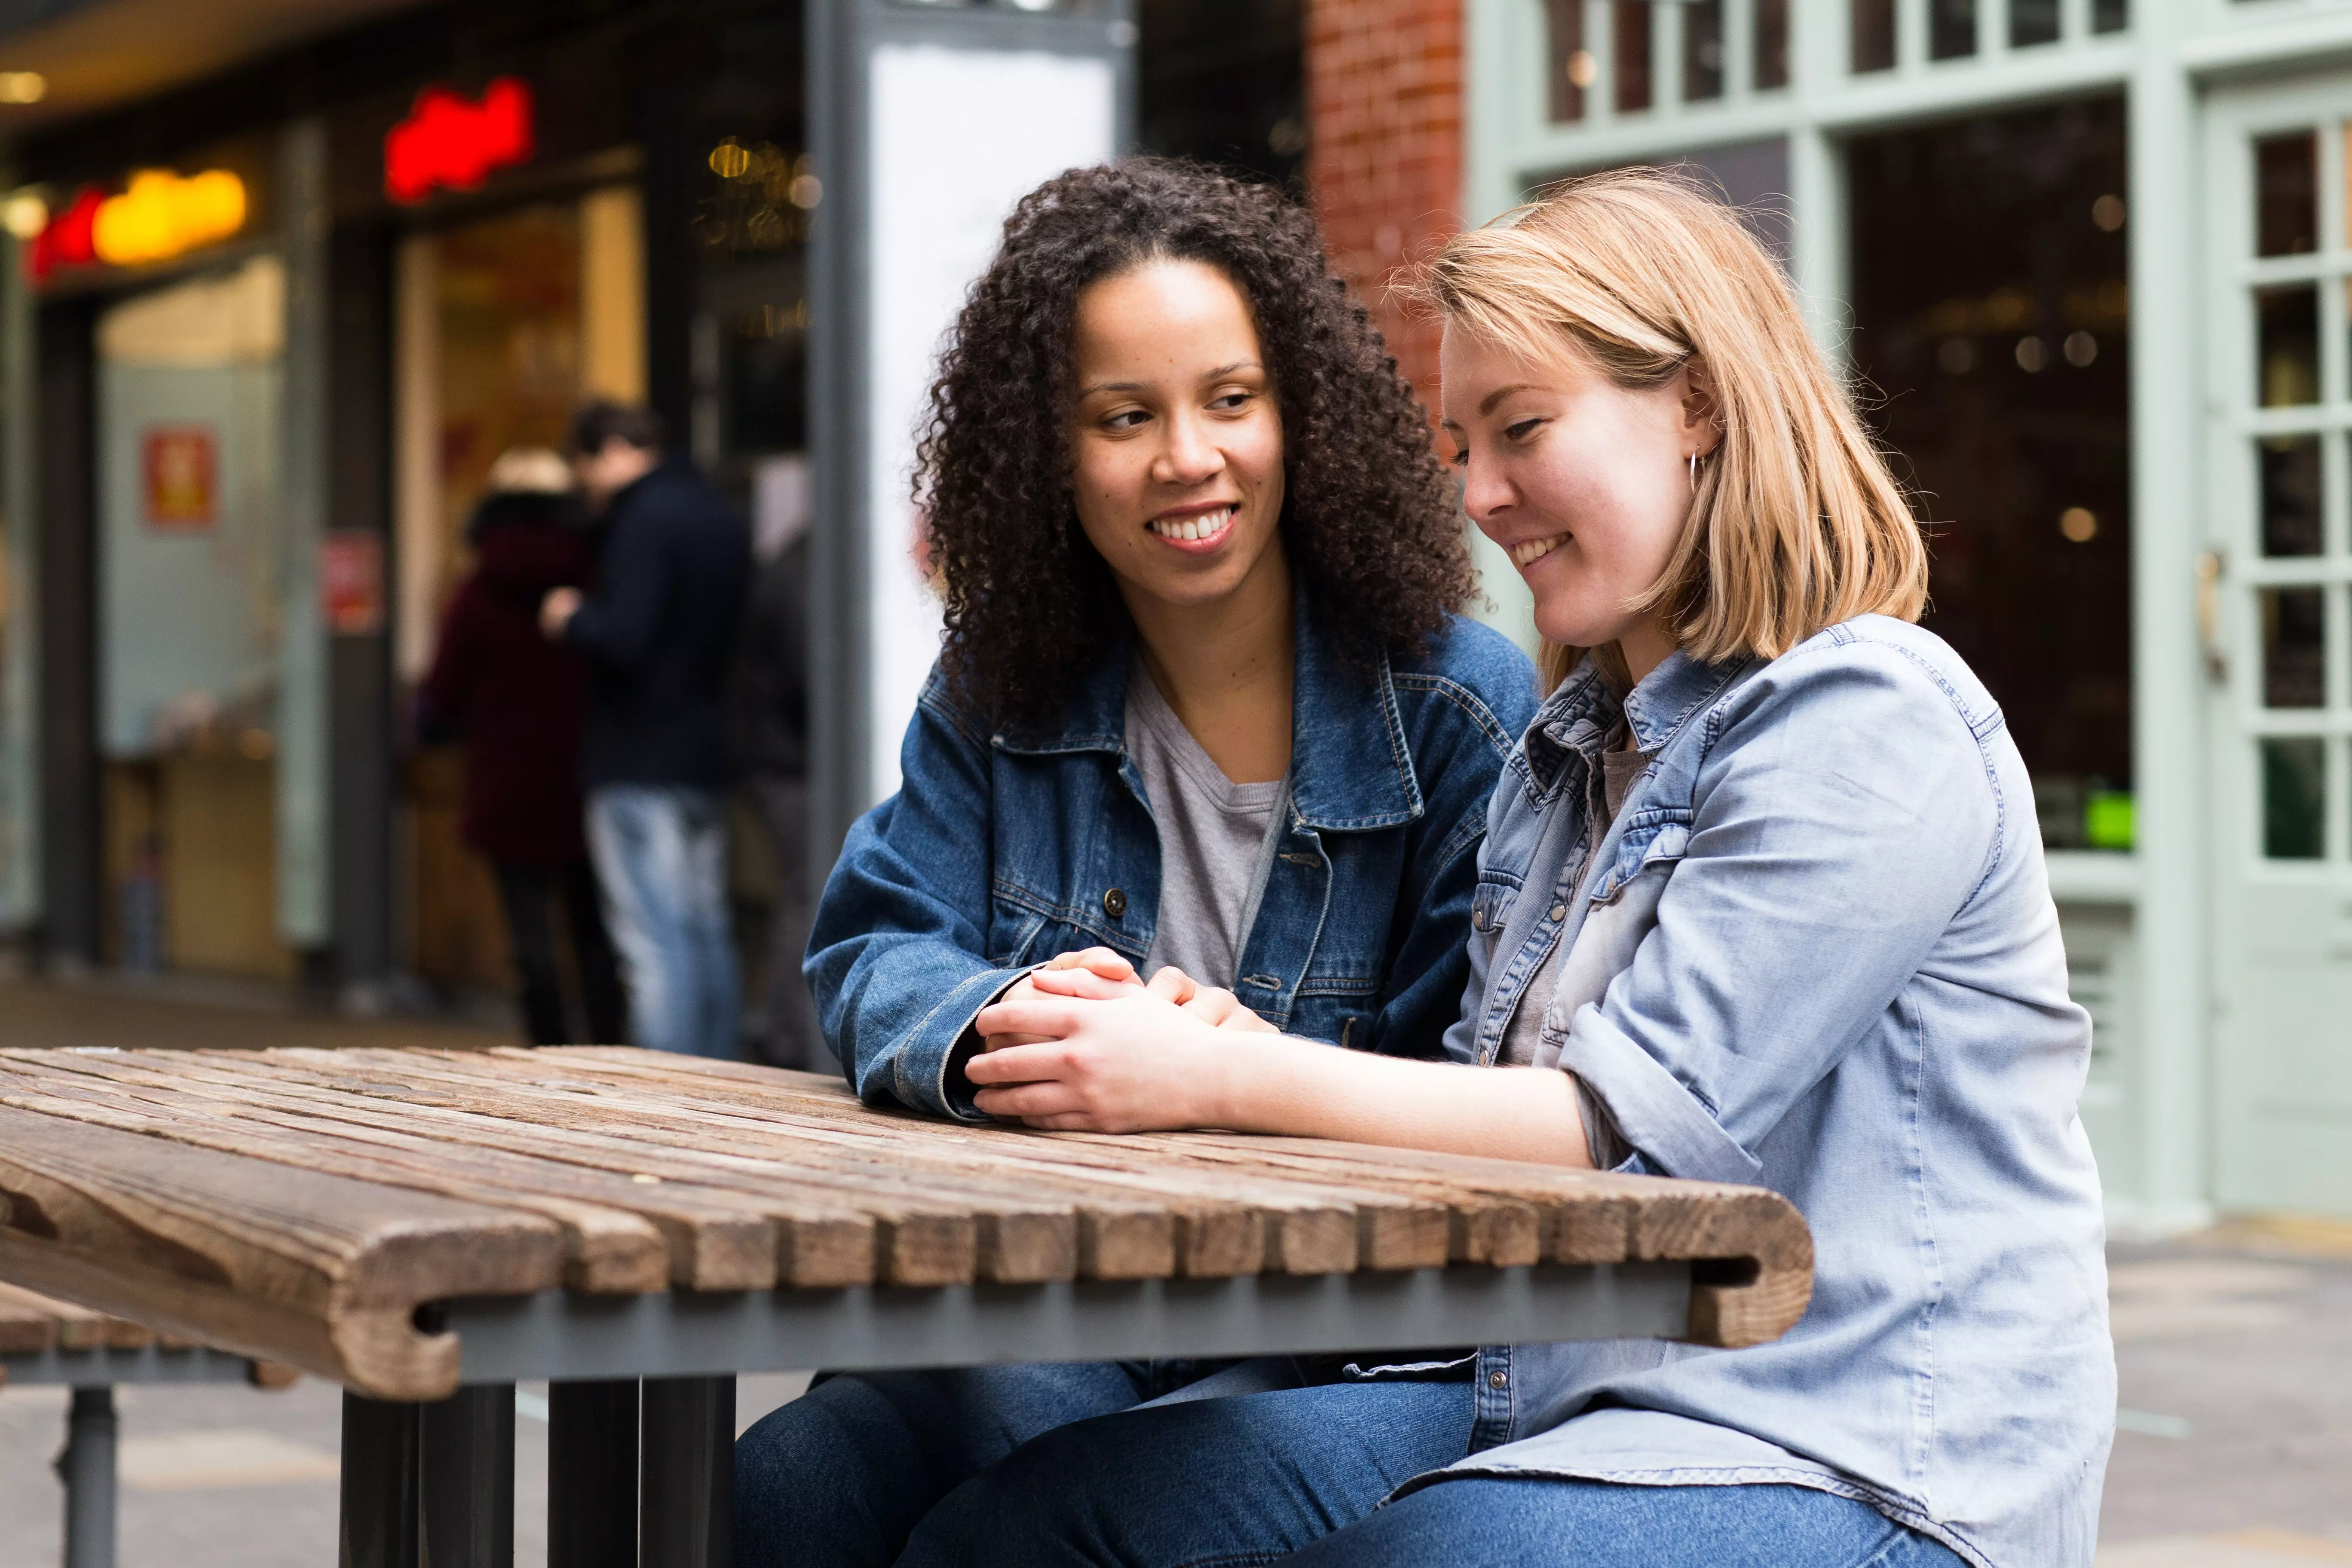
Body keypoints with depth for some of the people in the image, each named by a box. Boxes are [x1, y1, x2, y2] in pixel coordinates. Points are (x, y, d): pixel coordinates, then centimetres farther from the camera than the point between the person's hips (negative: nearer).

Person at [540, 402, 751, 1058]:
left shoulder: (644, 520, -14)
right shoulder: (723, 518, 15)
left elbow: (625, 639, -23)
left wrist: (572, 617, -4)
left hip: (640, 764, -9)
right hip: (708, 758, 9)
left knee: (654, 939, -9)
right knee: (706, 930, 13)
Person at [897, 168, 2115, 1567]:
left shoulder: (1872, 726, -10)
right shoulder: (1575, 745, 20)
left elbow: (1636, 1122, -17)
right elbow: (1499, 1110, 13)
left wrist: (1219, 1082, -17)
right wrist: (1221, 1040, -6)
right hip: (1569, 1399, 8)